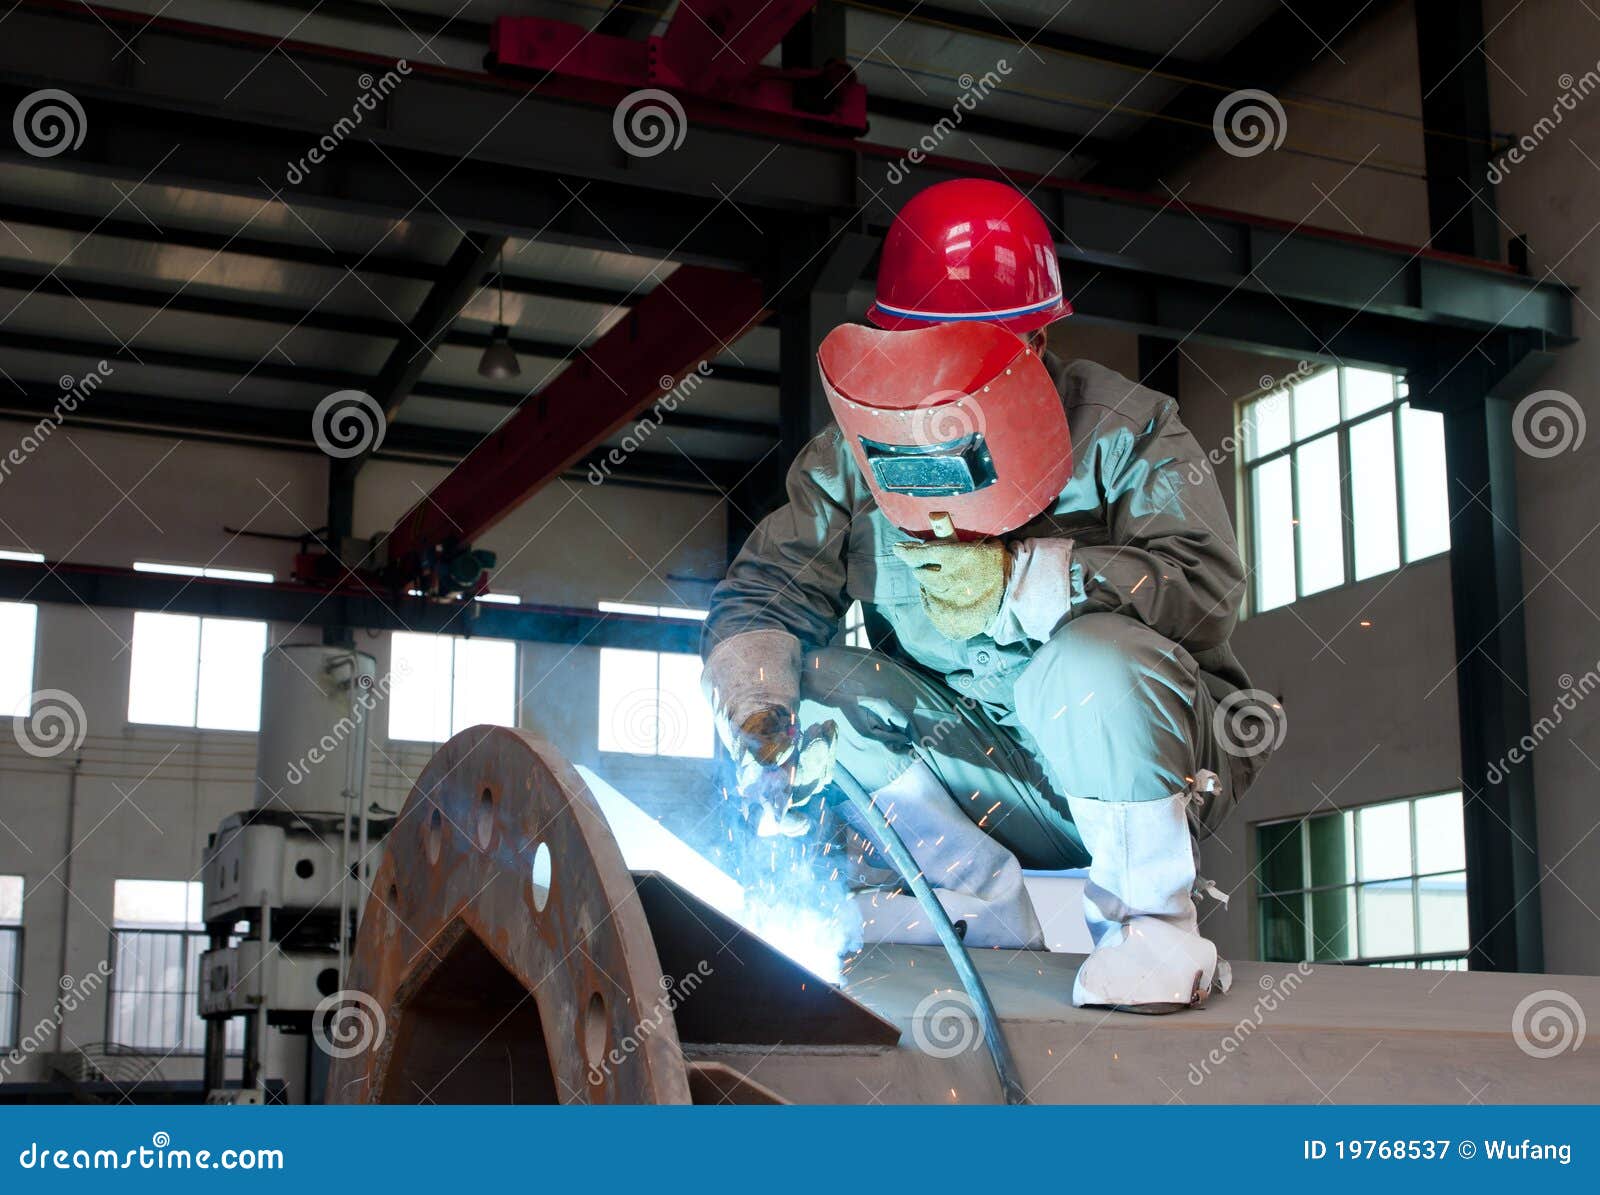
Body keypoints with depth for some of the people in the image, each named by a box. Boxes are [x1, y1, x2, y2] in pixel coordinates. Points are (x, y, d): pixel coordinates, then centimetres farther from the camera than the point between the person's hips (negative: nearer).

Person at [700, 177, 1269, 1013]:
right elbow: (765, 591, -3)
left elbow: (1205, 584, -22)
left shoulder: (1125, 428, -9)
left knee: (1093, 662, -36)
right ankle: (987, 918, -7)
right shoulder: (855, 453, 1)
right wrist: (756, 702, -26)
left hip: (1137, 755, -4)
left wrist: (1022, 582, -35)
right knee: (807, 679, -15)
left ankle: (1150, 921, -12)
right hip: (978, 783, 4)